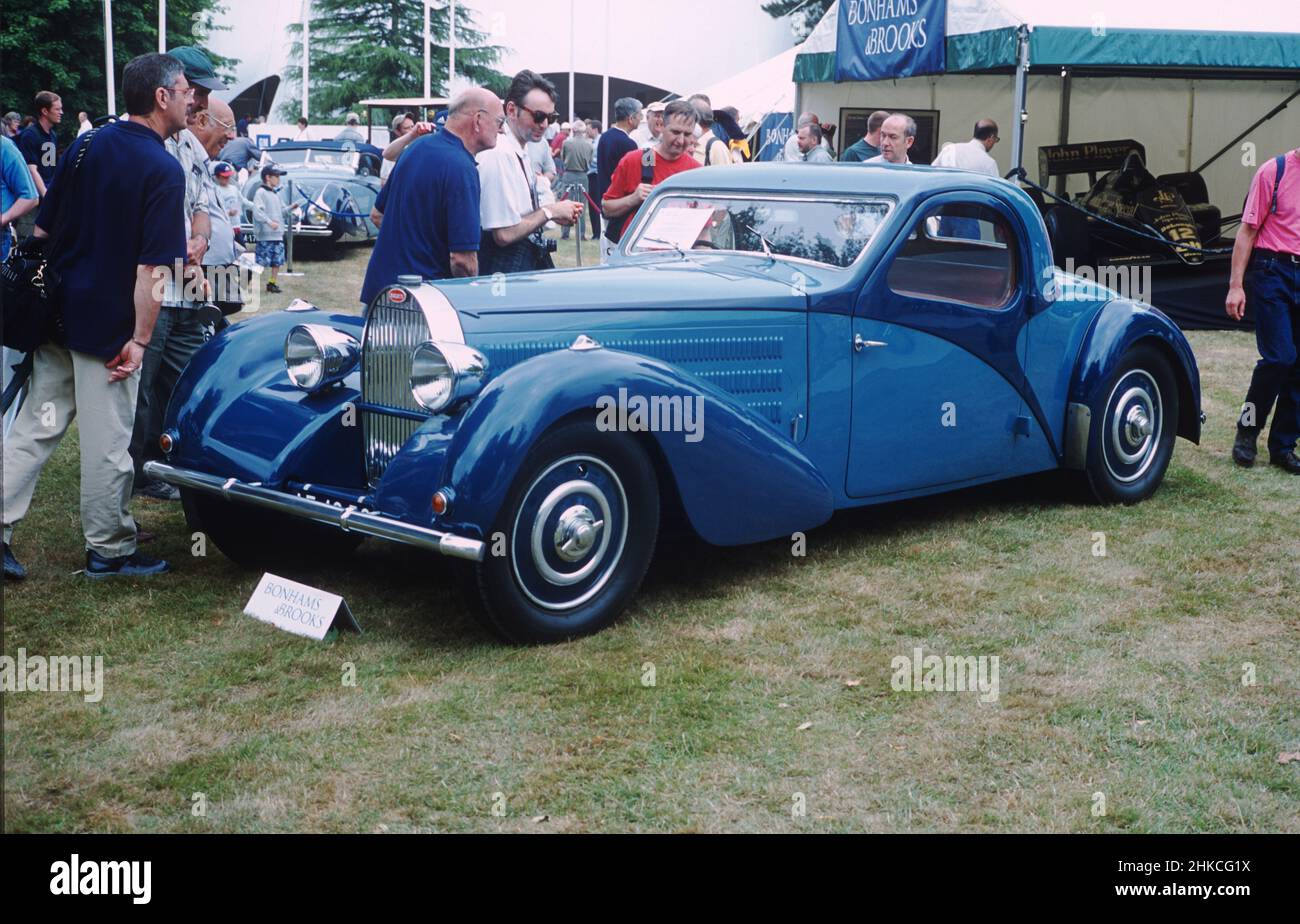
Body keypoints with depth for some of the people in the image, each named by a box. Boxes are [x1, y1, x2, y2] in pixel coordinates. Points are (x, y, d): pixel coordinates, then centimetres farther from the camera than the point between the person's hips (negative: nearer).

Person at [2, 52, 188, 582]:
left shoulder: (85, 145, 7)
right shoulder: (163, 170, -15)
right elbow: (152, 267, -20)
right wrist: (139, 340, -16)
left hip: (57, 314, 6)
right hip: (108, 325, -6)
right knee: (107, 444, 5)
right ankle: (109, 552, 16)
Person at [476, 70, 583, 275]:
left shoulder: (519, 152, 9)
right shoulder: (499, 154, -19)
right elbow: (505, 233, -22)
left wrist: (555, 213, 4)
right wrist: (549, 212, -11)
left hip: (529, 260, 9)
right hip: (506, 267, -9)